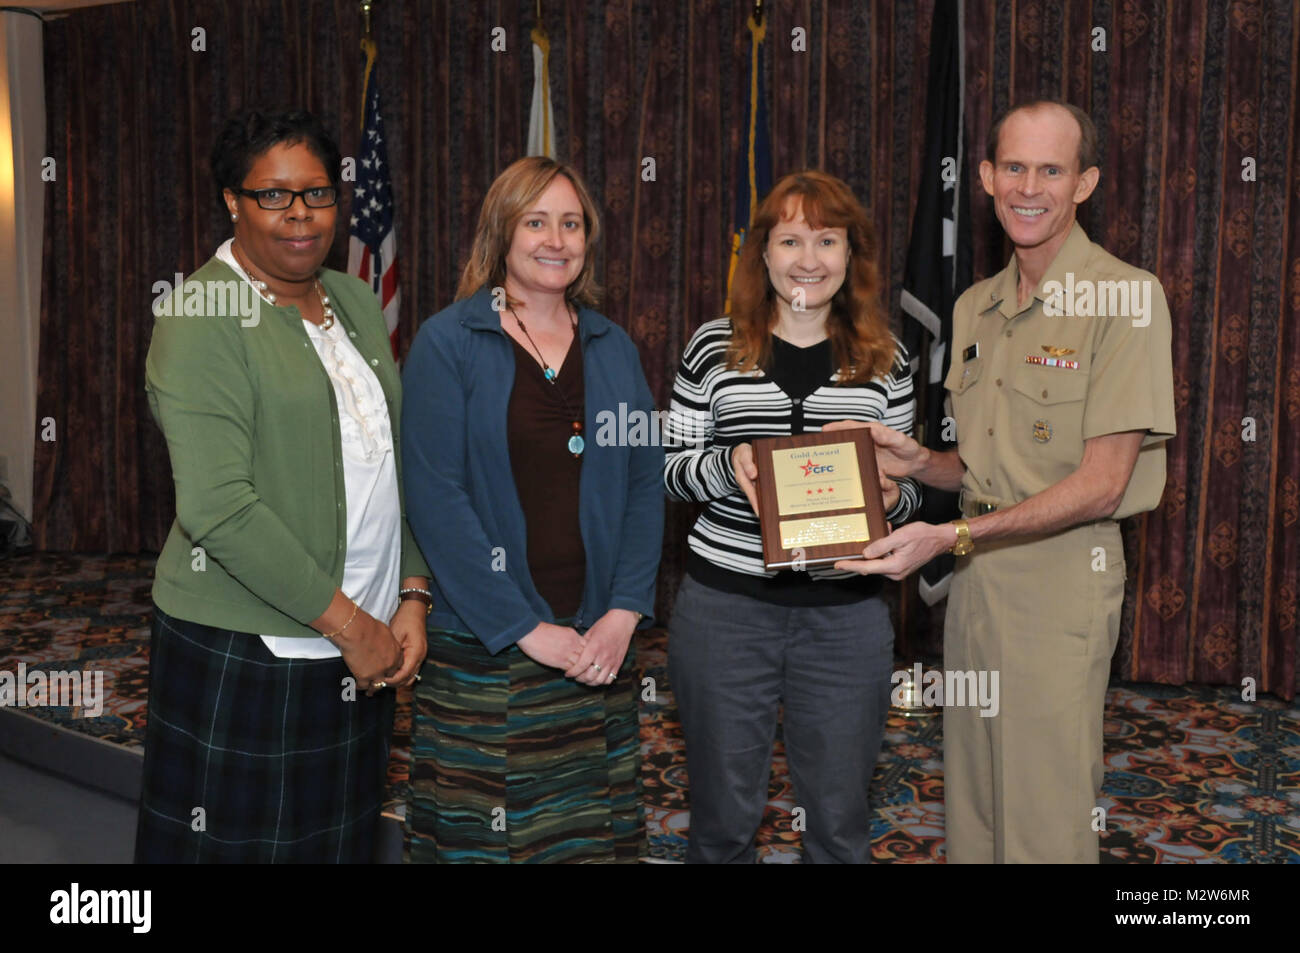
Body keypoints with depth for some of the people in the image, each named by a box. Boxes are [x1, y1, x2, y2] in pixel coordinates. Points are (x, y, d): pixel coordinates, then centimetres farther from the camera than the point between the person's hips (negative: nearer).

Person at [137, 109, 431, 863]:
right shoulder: (202, 317, -10)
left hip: (364, 642, 6)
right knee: (243, 842, 6)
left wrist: (413, 596, 2)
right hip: (245, 653, -6)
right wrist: (347, 623, -15)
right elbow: (219, 508, -18)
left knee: (344, 839, 14)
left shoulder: (358, 301, 12)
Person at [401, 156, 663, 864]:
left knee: (593, 832, 12)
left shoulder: (613, 347, 9)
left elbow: (645, 486, 7)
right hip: (481, 650, -4)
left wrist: (624, 614, -6)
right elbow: (435, 499, -12)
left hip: (597, 646, 4)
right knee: (481, 834, 6)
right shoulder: (448, 341, -5)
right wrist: (526, 629, -14)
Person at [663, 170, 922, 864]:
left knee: (839, 819, 13)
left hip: (846, 615, 1)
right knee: (724, 812, 13)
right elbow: (670, 468, 4)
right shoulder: (715, 346, 0)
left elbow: (905, 480, 12)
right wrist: (727, 465, -16)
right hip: (725, 605, -1)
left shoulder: (885, 359, 5)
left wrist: (892, 495, -11)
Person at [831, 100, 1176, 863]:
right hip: (974, 574, 6)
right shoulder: (974, 307, 12)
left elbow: (1100, 485, -15)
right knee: (971, 805, 15)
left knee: (1048, 819, 3)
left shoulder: (1125, 297, -10)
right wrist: (918, 462, -3)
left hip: (1061, 577, -6)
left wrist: (951, 536, -21)